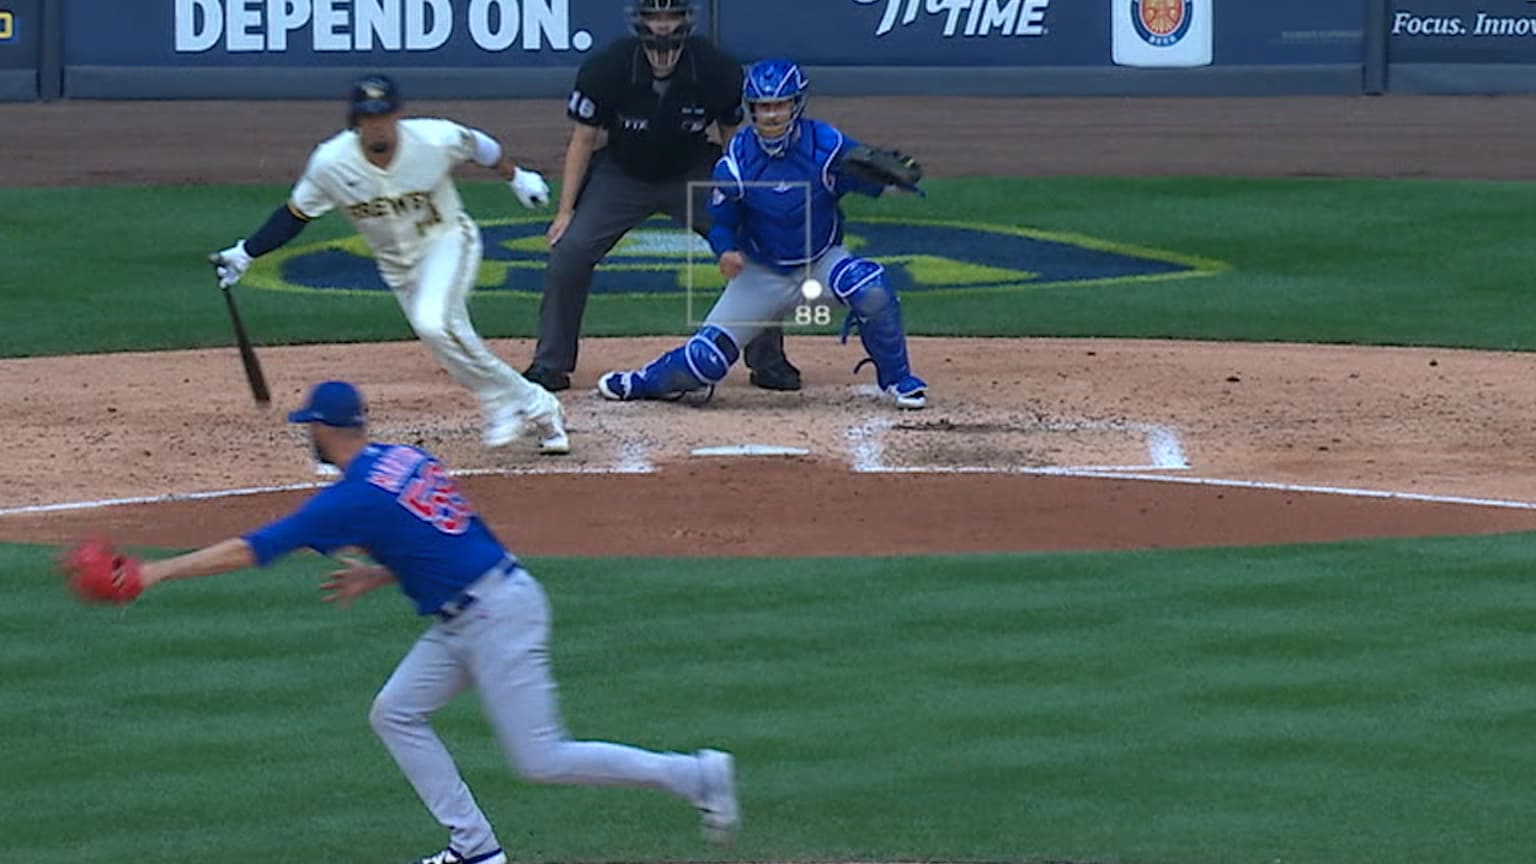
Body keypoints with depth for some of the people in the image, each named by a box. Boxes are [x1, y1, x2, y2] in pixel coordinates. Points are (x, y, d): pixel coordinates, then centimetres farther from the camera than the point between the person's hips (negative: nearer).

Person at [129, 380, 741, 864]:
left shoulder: (353, 498, -16)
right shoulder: (410, 460, 10)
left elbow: (251, 550, -16)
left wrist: (156, 574, -13)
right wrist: (377, 576, 18)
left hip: (496, 617, -10)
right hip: (466, 618, 10)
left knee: (542, 760, -5)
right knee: (395, 714, 12)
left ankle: (696, 775, 2)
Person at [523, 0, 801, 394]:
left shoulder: (718, 71, -21)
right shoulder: (606, 69, -23)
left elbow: (735, 141, -5)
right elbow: (582, 140, -10)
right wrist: (565, 211, -11)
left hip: (694, 176, 0)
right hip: (620, 177, 0)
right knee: (569, 252, -14)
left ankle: (768, 361, 7)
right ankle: (550, 364, 2)